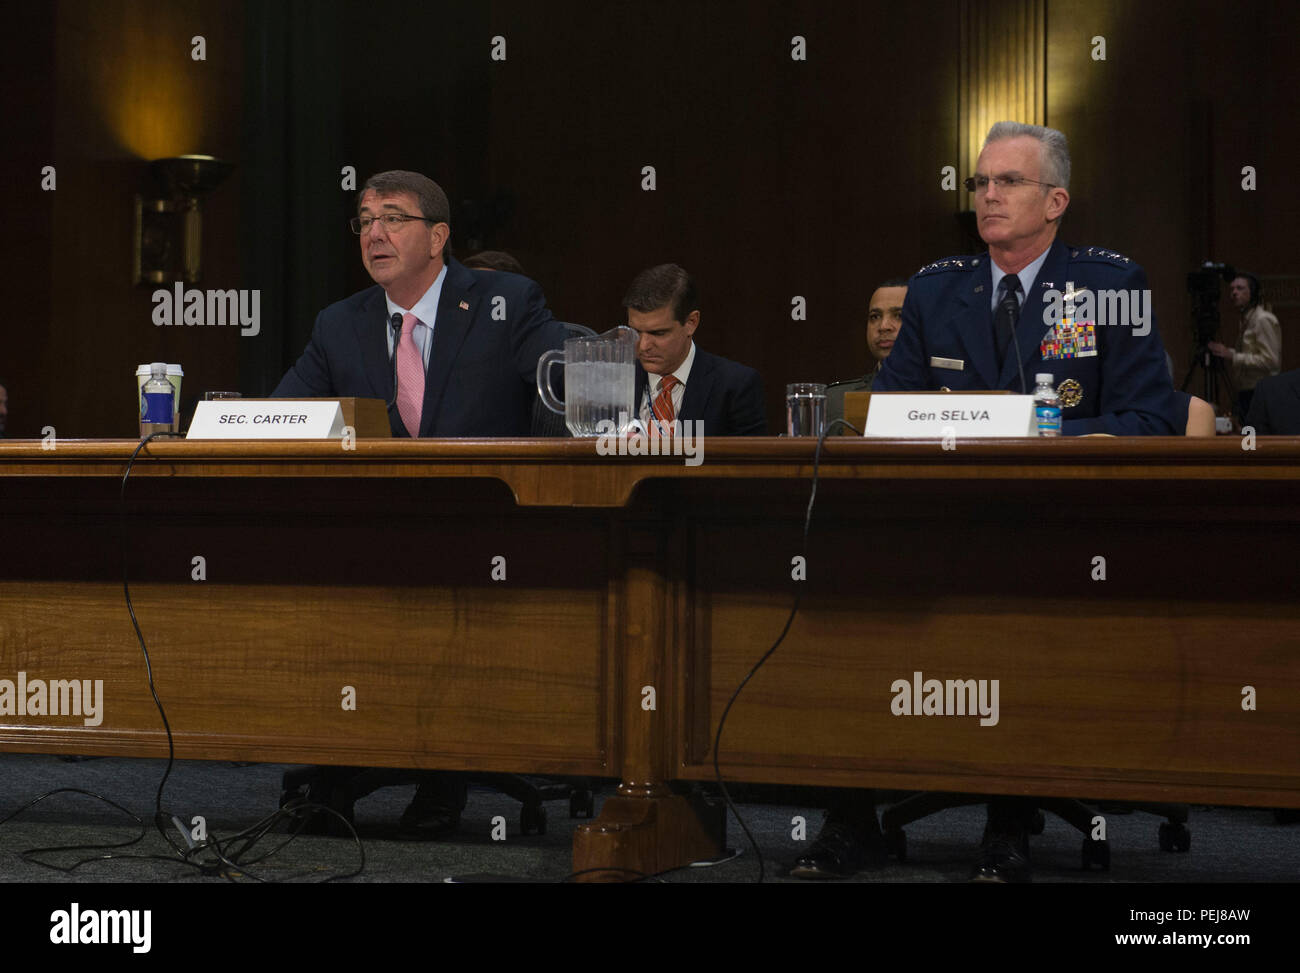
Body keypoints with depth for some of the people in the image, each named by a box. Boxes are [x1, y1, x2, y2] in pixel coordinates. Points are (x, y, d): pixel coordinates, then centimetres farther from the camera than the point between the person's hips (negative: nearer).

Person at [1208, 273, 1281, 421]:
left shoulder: (1263, 320, -12)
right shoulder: (1244, 320, 17)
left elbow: (1270, 361, -19)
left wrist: (1232, 356, -19)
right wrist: (1226, 351, 9)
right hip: (1245, 393, 9)